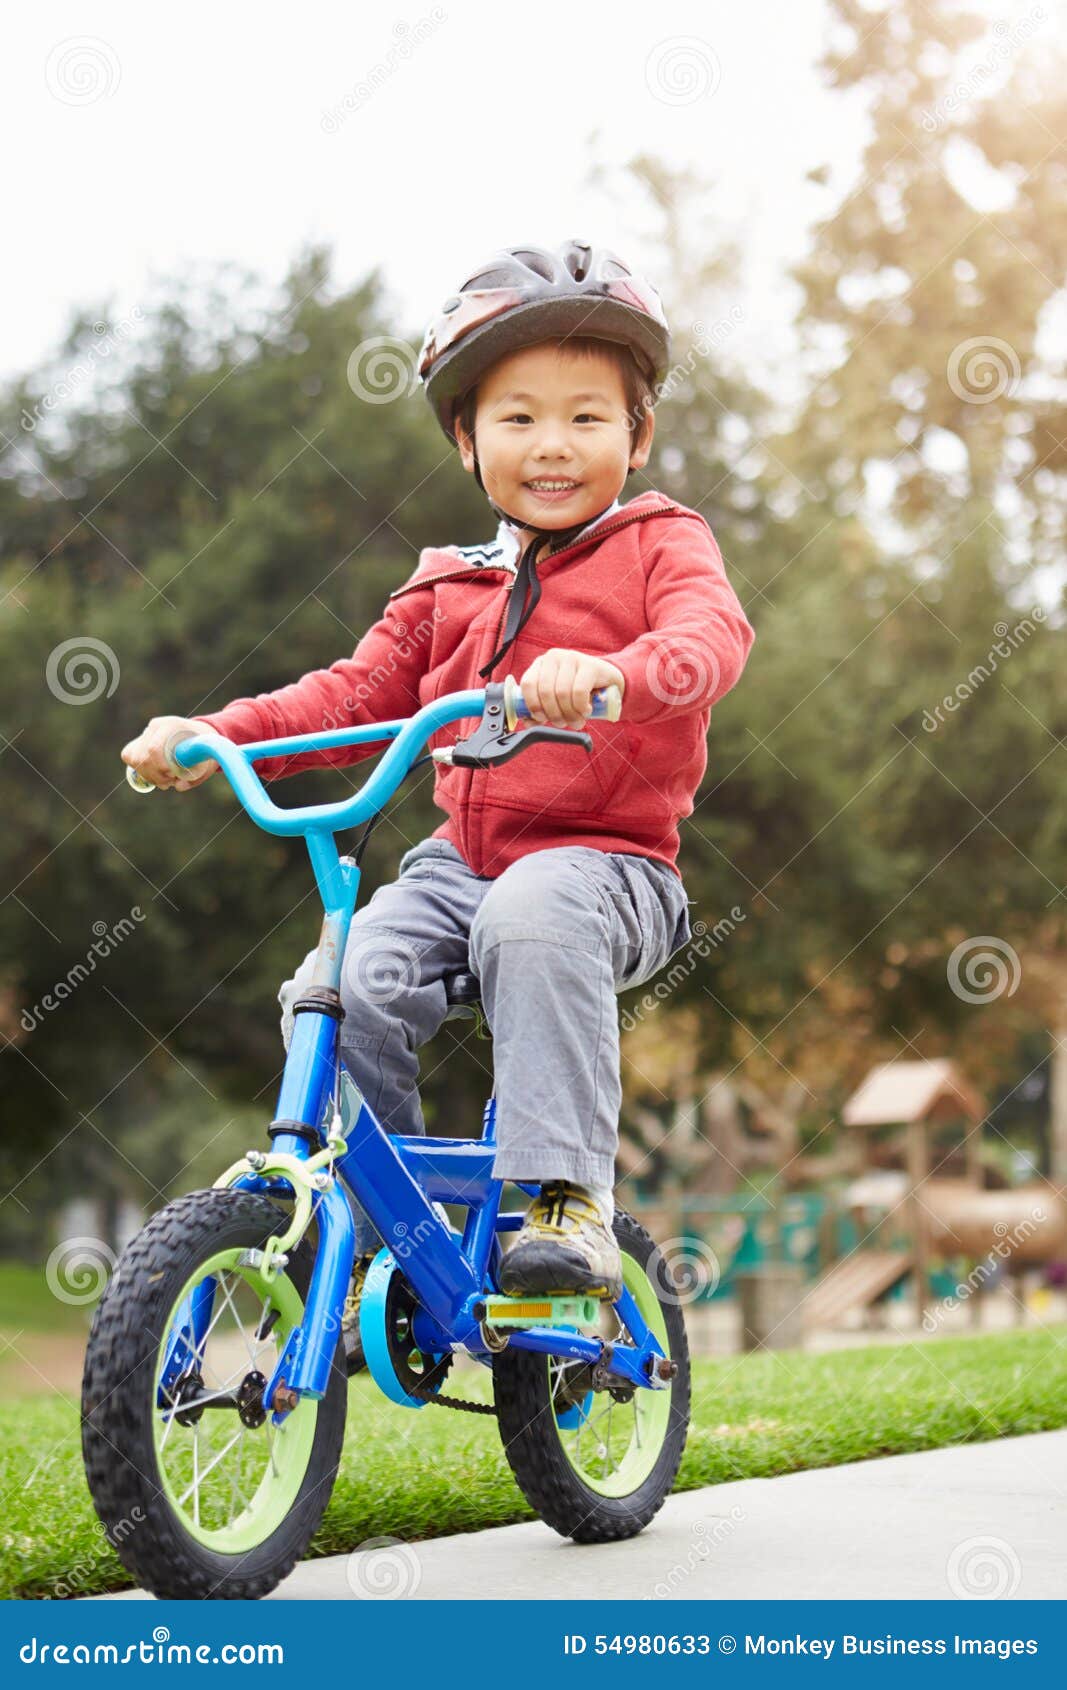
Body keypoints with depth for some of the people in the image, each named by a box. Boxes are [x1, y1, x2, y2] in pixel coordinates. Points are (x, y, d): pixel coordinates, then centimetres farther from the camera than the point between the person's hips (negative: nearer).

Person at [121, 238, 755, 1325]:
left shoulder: (658, 544, 2)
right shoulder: (447, 586, 17)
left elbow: (710, 636, -19)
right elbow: (356, 691, 15)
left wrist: (609, 673, -43)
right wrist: (212, 735, 0)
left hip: (605, 858, -5)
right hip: (460, 857, 5)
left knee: (531, 920, -38)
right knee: (344, 983, -19)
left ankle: (570, 1199, -32)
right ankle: (370, 1232, -3)